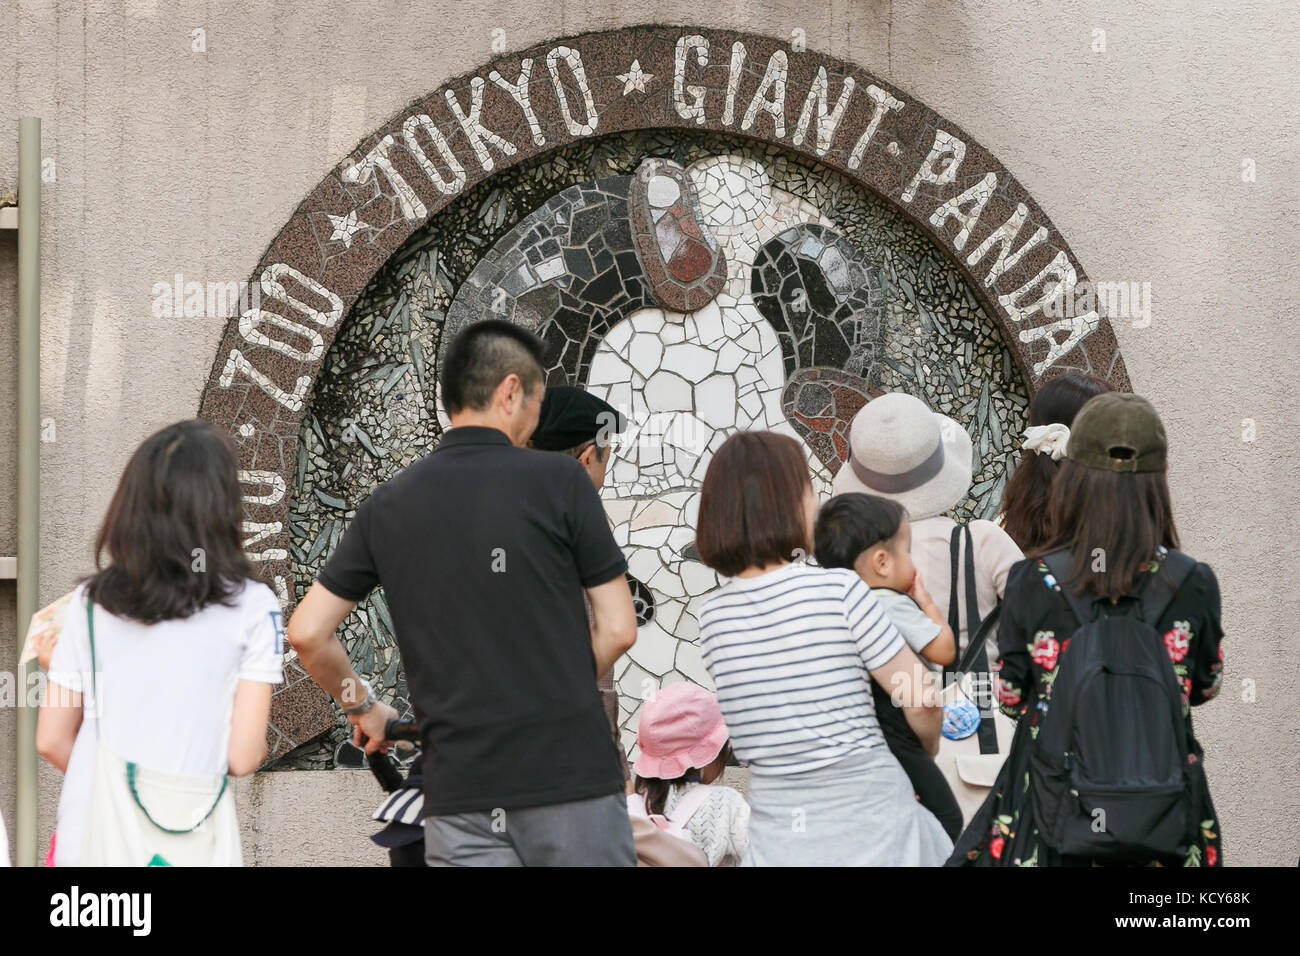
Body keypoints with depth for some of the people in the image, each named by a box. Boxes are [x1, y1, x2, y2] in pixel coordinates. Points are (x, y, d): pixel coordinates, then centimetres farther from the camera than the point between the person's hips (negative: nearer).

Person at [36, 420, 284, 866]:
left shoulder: (90, 601, 3)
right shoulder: (253, 607, -6)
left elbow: (52, 740, 6)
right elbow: (242, 758, -7)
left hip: (90, 835, 3)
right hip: (184, 843, -3)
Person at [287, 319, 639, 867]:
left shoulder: (387, 506, 7)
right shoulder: (558, 480, -3)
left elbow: (307, 633, 7)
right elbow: (617, 629, -1)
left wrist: (362, 707, 23)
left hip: (460, 789, 3)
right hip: (573, 778, -3)